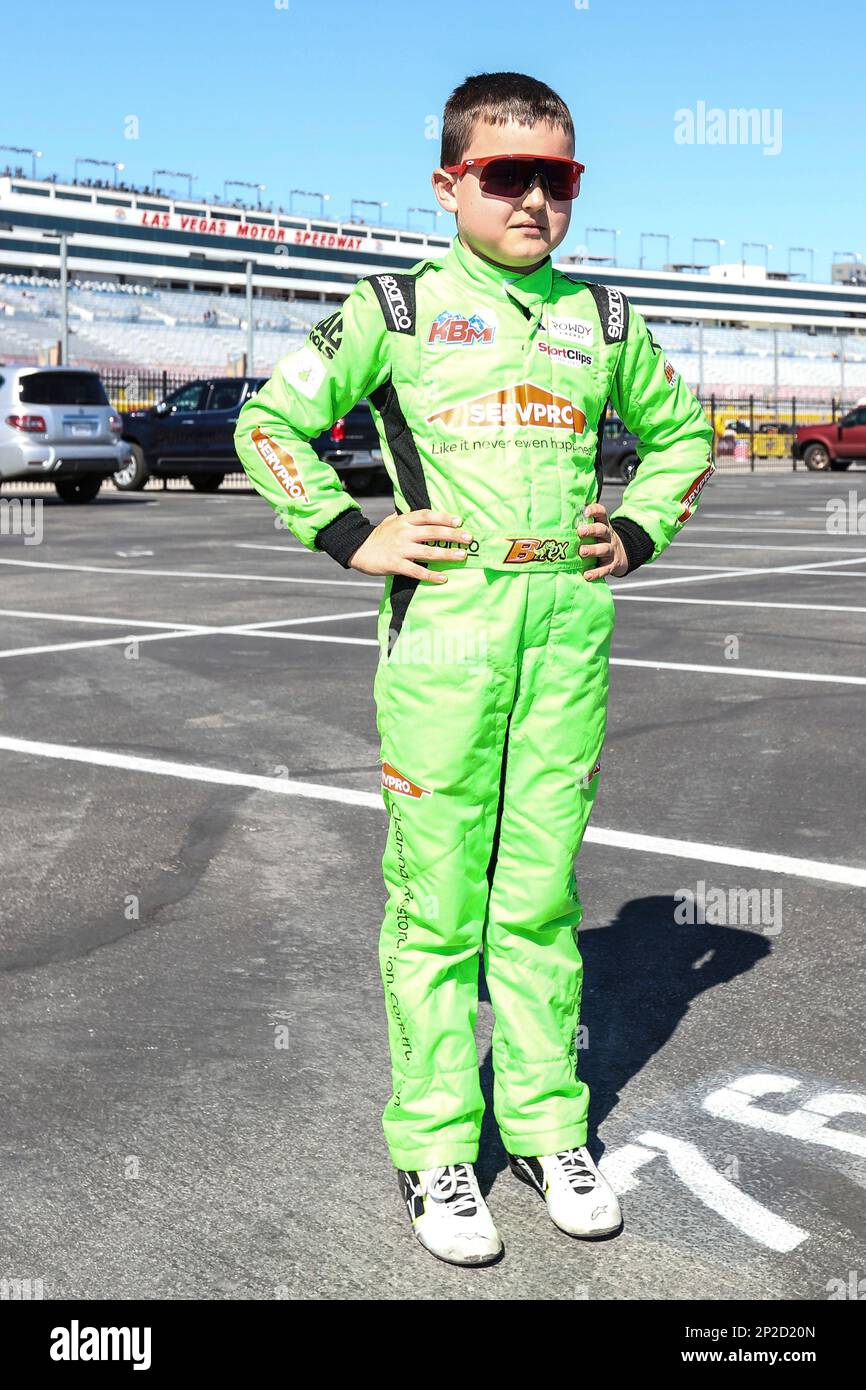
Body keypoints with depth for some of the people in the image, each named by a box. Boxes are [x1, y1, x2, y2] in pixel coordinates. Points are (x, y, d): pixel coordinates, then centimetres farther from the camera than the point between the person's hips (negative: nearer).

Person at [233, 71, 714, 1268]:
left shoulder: (603, 320, 14)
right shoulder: (396, 308, 4)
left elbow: (681, 430, 28)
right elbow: (270, 425, 6)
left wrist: (636, 532, 13)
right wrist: (352, 537, -3)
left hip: (570, 629, 3)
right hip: (442, 628, -3)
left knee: (541, 892, 10)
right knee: (438, 898, 1)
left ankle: (548, 1129, 23)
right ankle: (435, 1149, 14)